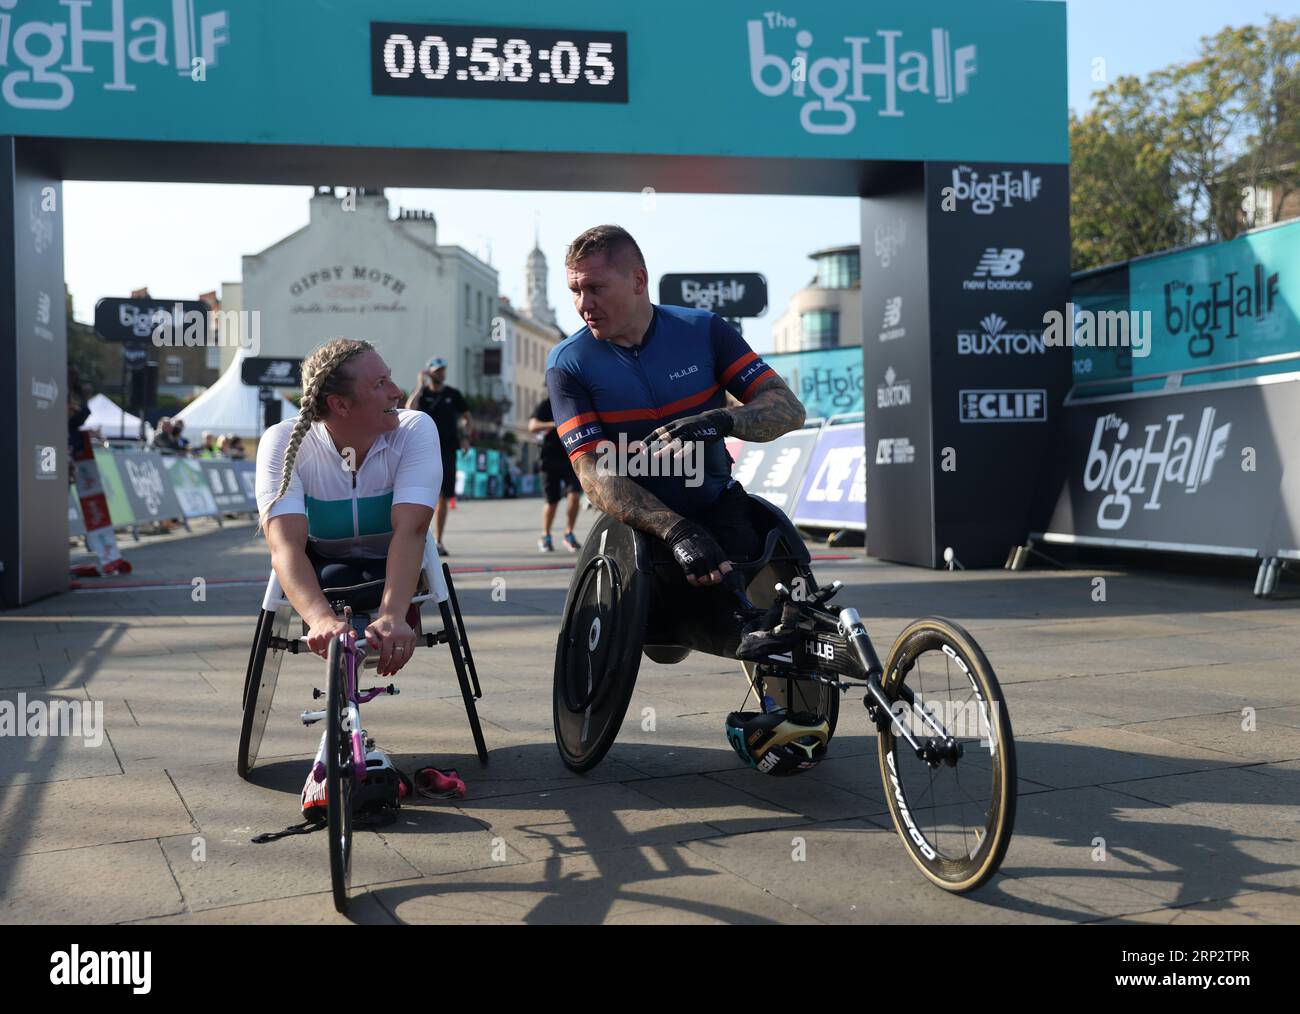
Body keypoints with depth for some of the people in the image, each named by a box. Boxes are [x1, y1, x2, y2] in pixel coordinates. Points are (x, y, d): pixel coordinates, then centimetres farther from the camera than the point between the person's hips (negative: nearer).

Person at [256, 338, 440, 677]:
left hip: (391, 563, 0)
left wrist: (392, 616, -55)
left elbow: (410, 530, -37)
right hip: (323, 564, 0)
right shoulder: (282, 442, -26)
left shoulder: (416, 429, -25)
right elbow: (285, 543, -38)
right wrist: (321, 618, -58)